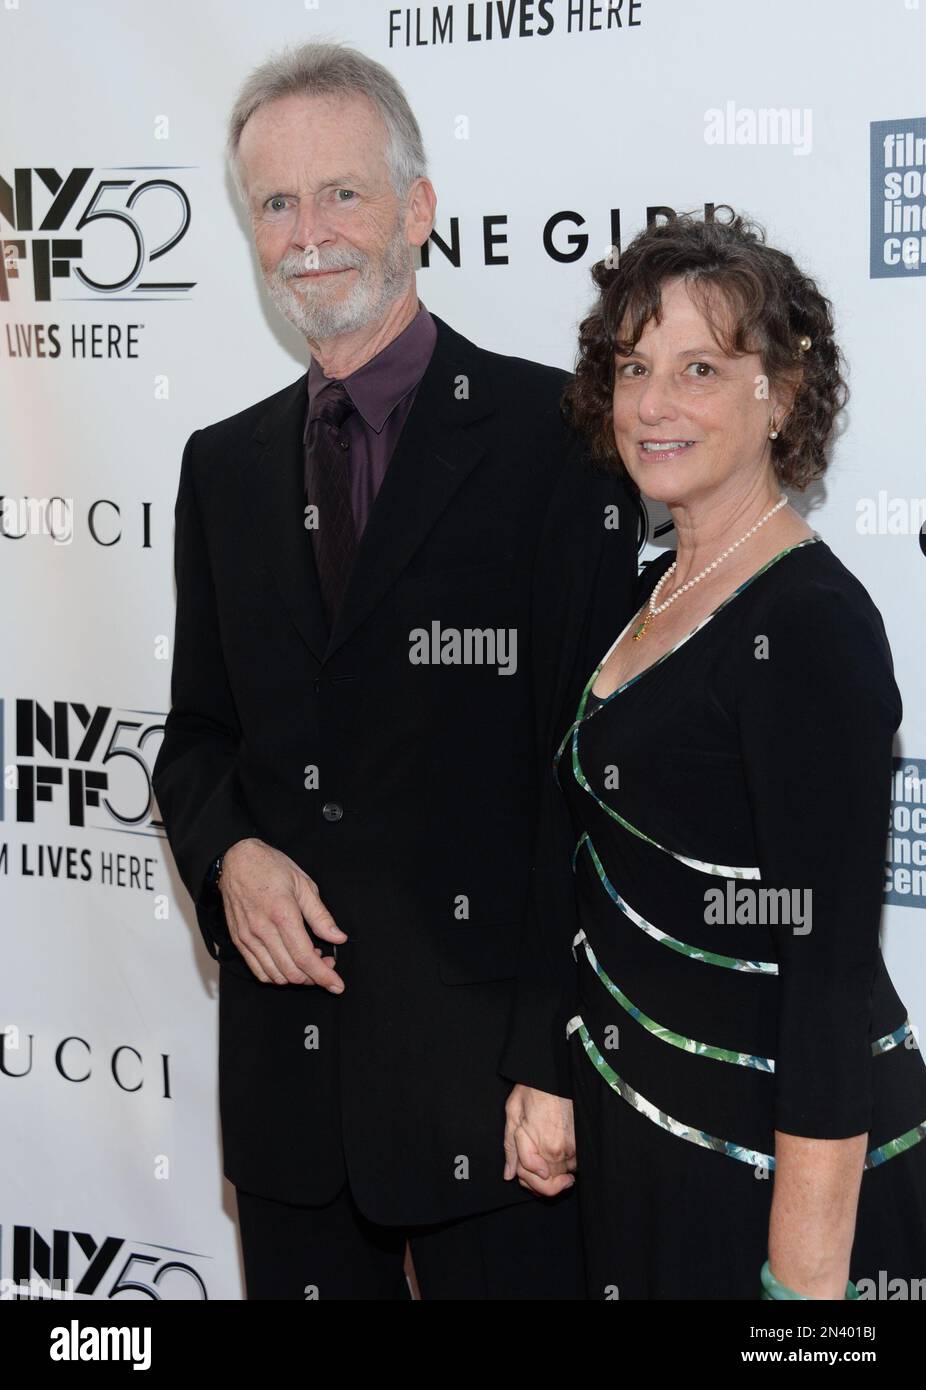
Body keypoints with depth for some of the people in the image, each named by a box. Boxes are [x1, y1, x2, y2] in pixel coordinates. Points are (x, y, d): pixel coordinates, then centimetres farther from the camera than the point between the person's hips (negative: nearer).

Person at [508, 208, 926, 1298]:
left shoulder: (812, 626, -20)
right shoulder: (662, 590, 6)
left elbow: (833, 963, -22)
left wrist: (807, 1266, -23)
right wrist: (551, 1086, 16)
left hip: (767, 1156, -8)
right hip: (640, 1124, 8)